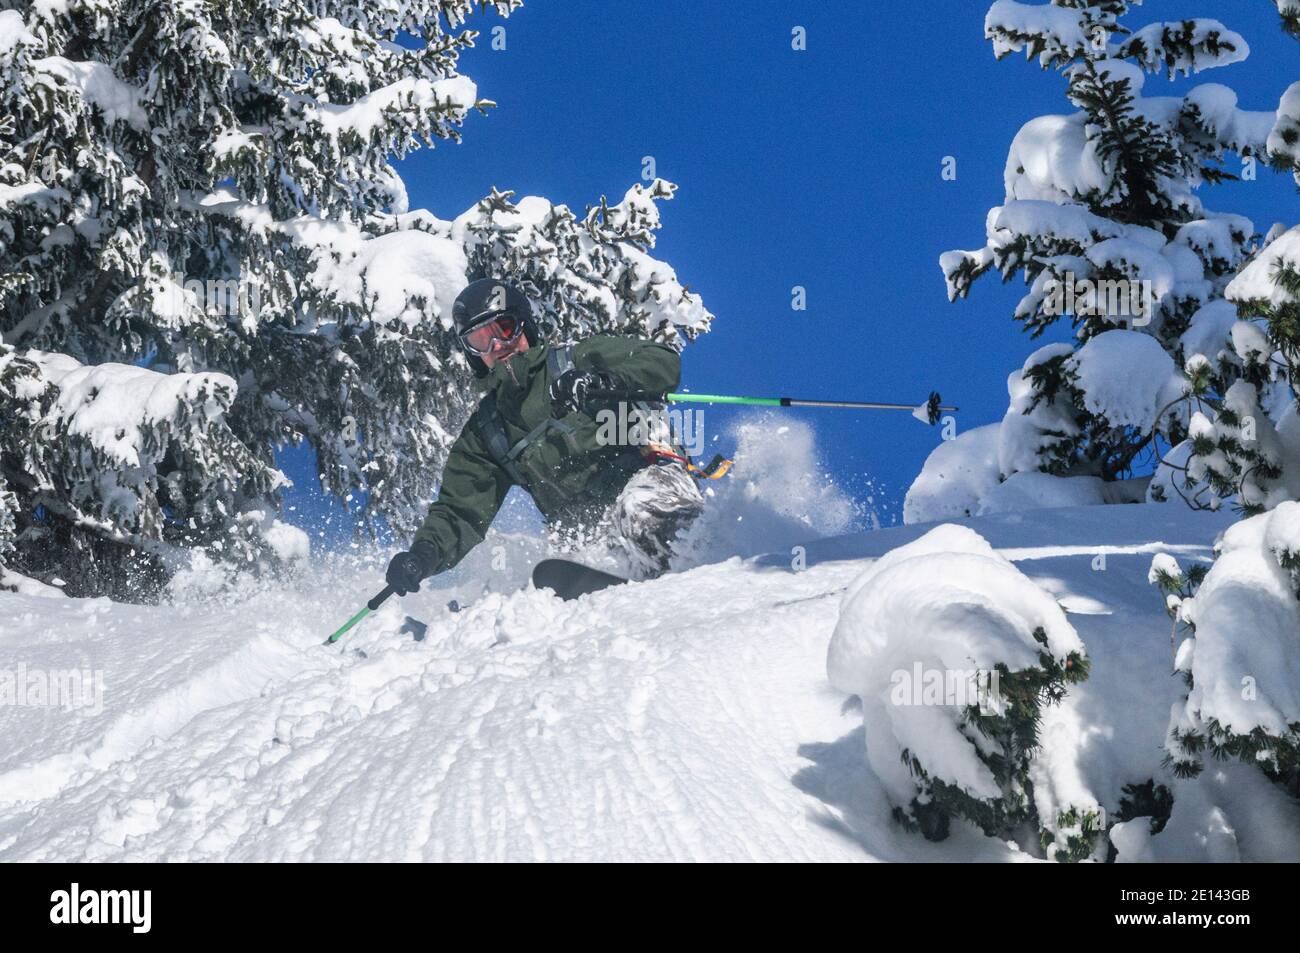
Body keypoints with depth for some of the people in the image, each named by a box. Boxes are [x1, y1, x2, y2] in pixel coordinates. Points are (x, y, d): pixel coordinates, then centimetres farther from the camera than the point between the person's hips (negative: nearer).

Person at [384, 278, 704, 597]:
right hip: (593, 533, 5)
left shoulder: (578, 361, 5)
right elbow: (461, 514, 12)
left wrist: (600, 382, -22)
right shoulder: (483, 433, 17)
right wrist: (423, 554, -9)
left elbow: (664, 361, -5)